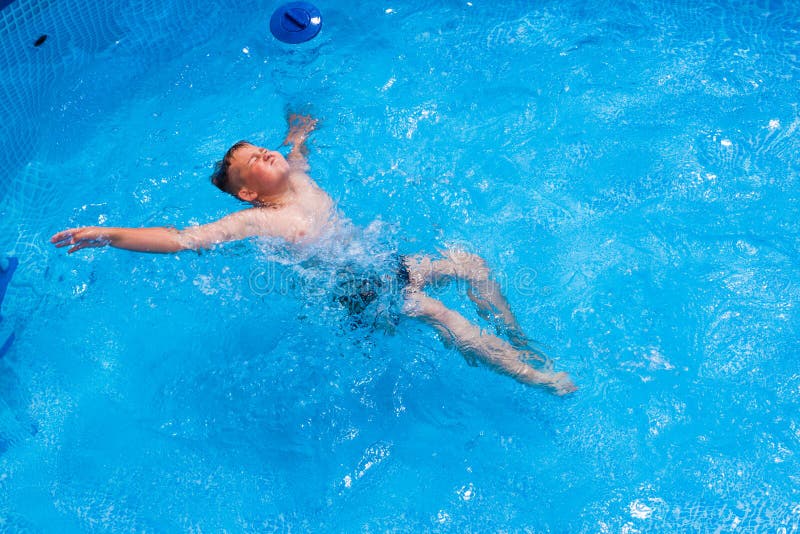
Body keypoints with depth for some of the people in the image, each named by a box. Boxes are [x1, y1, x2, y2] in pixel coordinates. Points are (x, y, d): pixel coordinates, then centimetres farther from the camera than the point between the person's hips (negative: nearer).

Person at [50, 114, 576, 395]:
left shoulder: (300, 178, 8)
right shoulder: (252, 221, -14)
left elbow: (298, 140, 33)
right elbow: (183, 238, -24)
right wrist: (107, 235, -32)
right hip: (360, 295, -8)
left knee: (469, 262, 5)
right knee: (432, 310, -28)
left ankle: (521, 341, 16)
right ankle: (530, 376, -23)